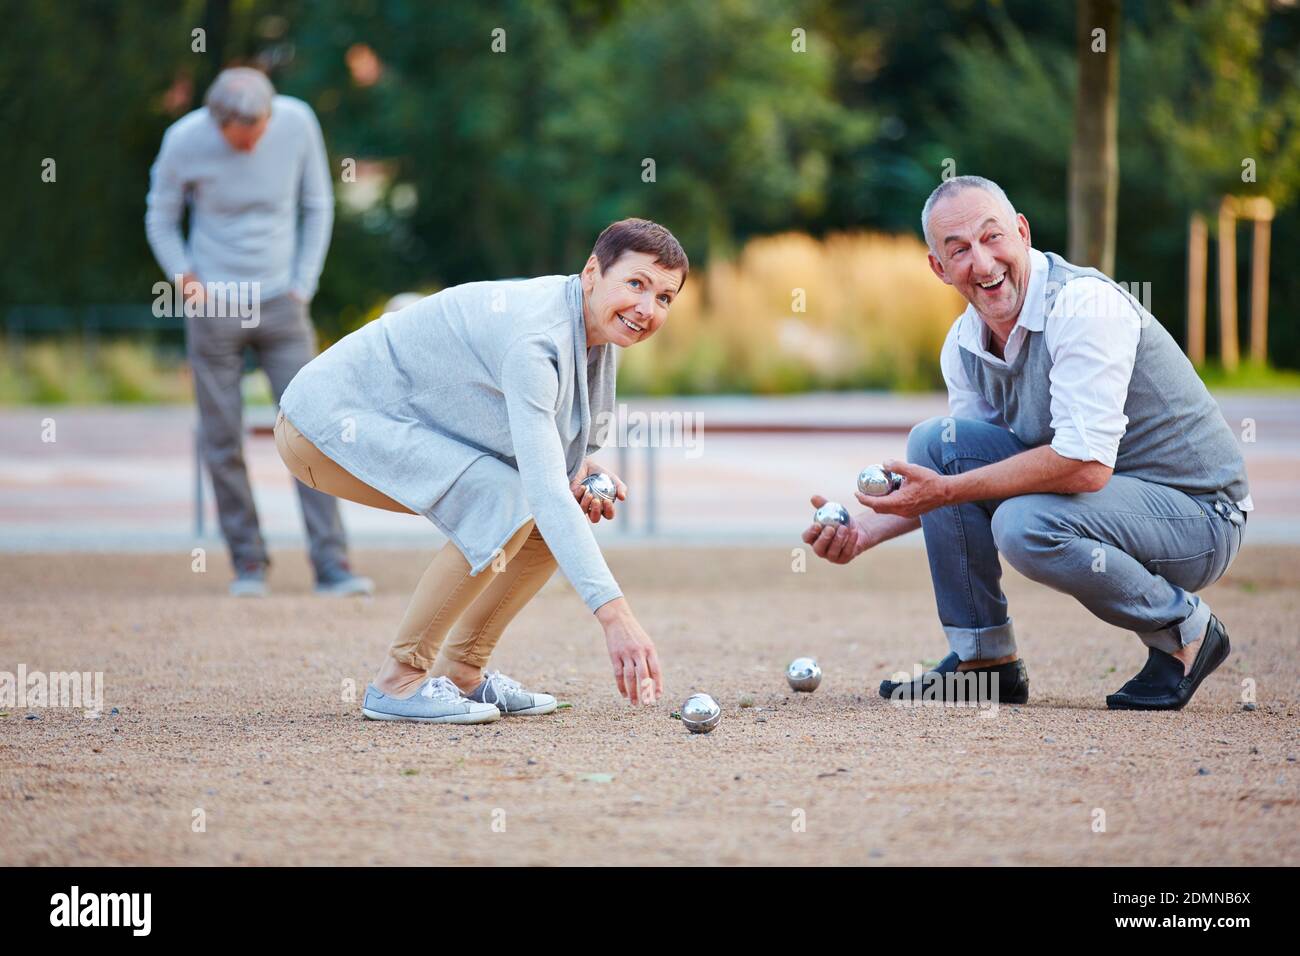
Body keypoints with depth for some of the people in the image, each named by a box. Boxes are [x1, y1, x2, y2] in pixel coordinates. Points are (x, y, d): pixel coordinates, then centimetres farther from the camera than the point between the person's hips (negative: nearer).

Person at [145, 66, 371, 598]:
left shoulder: (297, 122, -11)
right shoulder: (184, 141, -14)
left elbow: (318, 205, 3)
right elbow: (160, 220, 2)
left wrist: (302, 288, -2)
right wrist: (188, 284, -11)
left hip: (280, 304, 1)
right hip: (214, 308, -1)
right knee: (222, 441, 1)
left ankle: (332, 566, -7)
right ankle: (248, 564, 14)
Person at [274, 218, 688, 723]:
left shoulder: (593, 330, -1)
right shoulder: (533, 337, -30)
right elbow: (543, 490, -38)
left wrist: (578, 469, -9)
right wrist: (614, 613, -45)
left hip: (409, 425, 10)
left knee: (570, 505, 0)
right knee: (509, 503, -27)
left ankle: (460, 672, 7)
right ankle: (399, 681, -17)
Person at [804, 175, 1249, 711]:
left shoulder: (1084, 304, -23)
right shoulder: (964, 344, 2)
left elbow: (1087, 464, -31)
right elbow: (966, 469, 13)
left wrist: (946, 491, -24)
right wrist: (864, 531, -3)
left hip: (1198, 512, -8)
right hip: (1091, 497, 8)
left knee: (1025, 525, -33)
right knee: (934, 441, -5)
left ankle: (1184, 631, -7)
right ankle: (984, 660, 2)